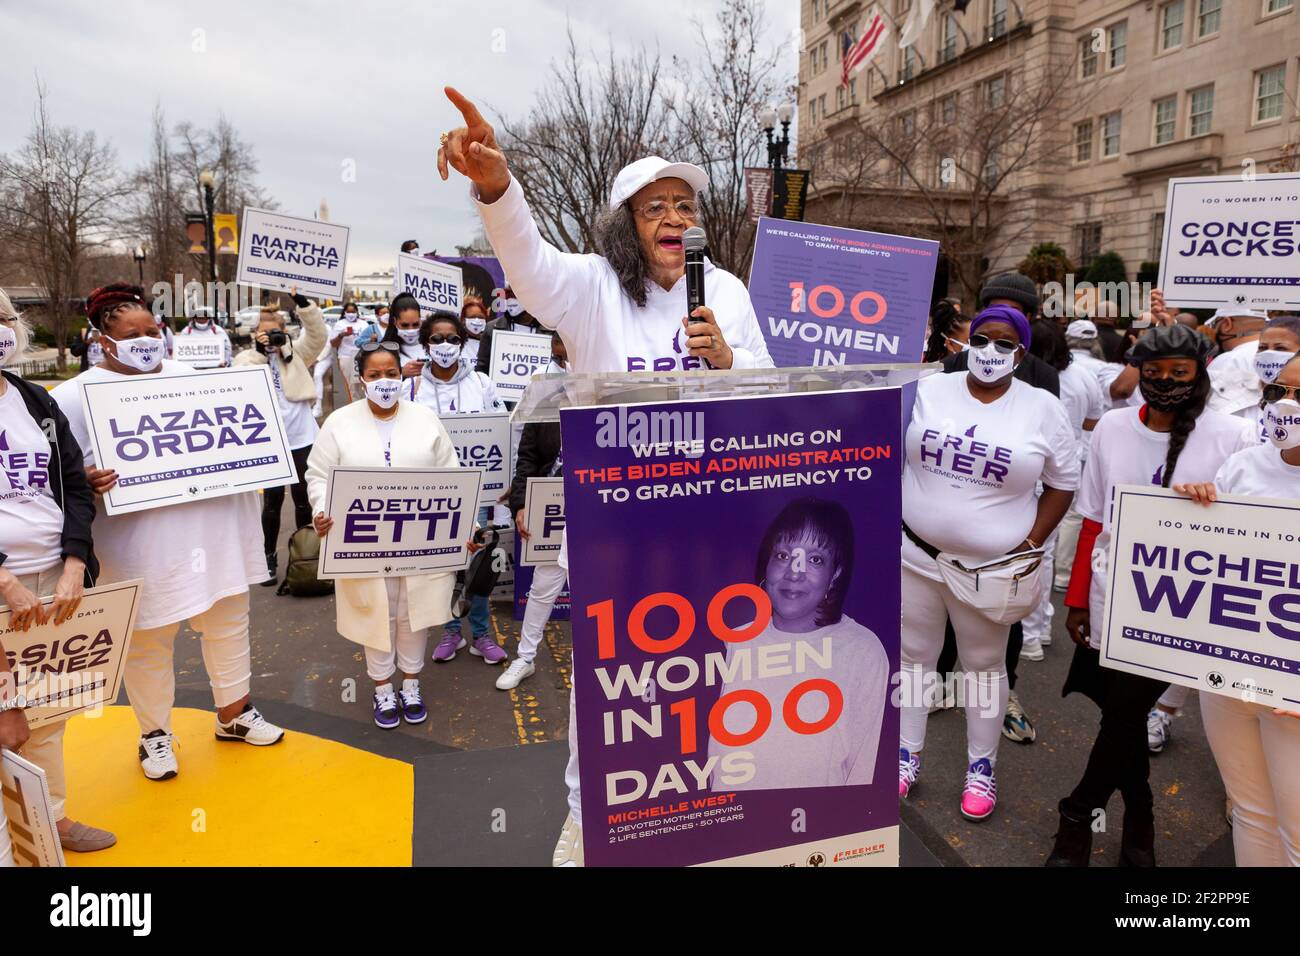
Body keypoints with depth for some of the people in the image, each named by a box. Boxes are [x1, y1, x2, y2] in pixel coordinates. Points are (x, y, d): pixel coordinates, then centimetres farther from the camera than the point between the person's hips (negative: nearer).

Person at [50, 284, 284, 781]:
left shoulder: (186, 375, 10)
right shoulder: (75, 395, -5)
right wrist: (85, 481, -27)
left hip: (216, 533, 4)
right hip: (143, 550, -4)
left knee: (229, 627, 16)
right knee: (148, 646, 10)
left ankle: (234, 714, 35)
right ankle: (154, 734, 31)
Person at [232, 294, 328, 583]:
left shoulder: (294, 350, 7)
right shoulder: (247, 357, 5)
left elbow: (319, 335, -7)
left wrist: (304, 305, -19)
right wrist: (259, 352, -17)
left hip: (301, 436, 1)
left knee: (302, 495, 10)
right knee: (273, 498, 4)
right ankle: (269, 557, 16)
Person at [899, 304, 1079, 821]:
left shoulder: (1043, 409, -3)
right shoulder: (928, 390, 0)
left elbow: (1063, 483, 3)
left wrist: (1031, 545, -5)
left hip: (990, 568, -1)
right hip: (914, 554, 2)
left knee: (985, 667, 12)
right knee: (913, 656, 12)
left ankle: (981, 767, 30)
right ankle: (908, 755, 29)